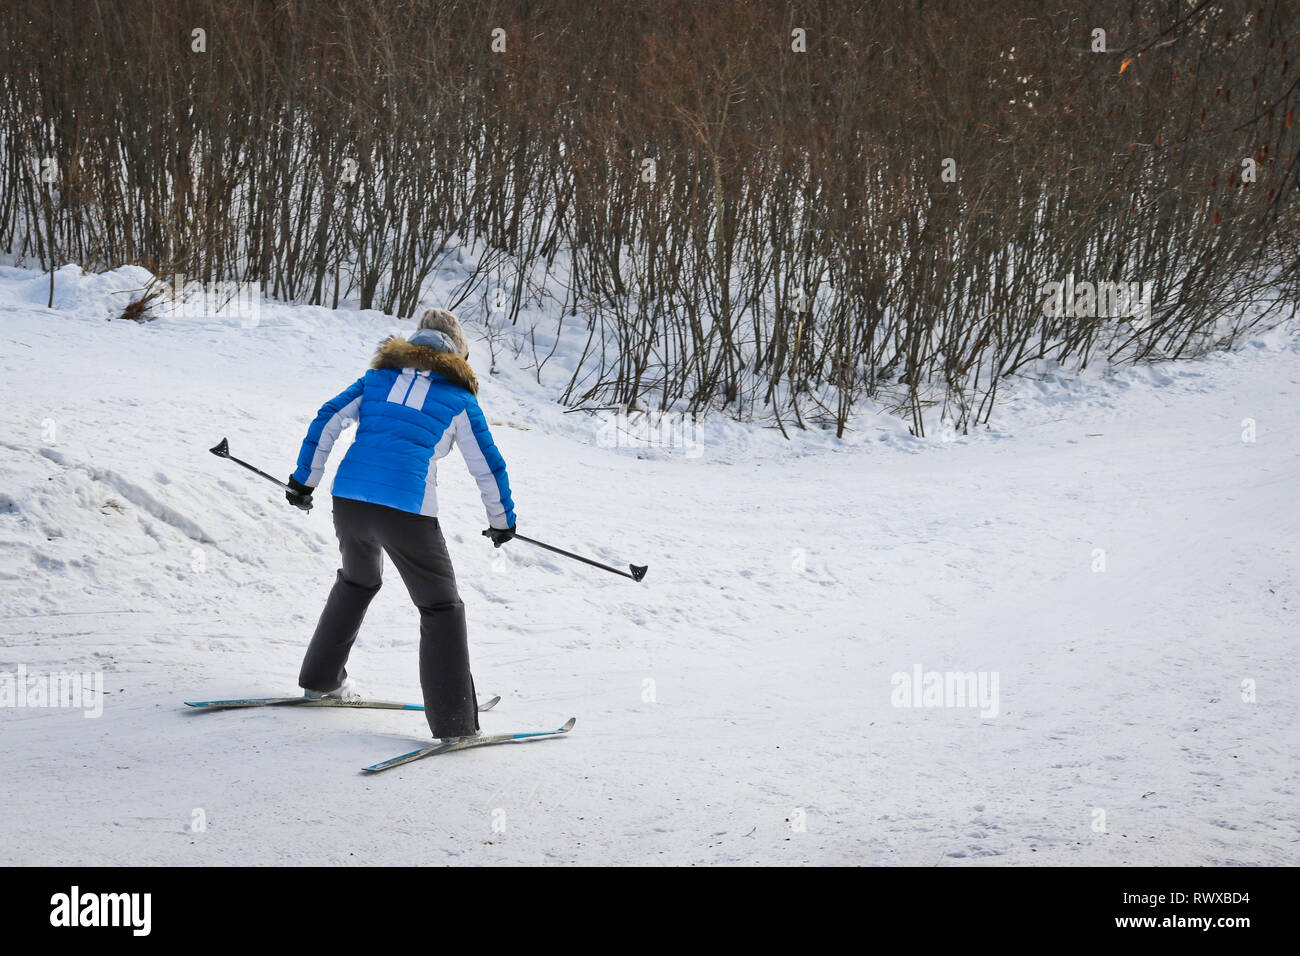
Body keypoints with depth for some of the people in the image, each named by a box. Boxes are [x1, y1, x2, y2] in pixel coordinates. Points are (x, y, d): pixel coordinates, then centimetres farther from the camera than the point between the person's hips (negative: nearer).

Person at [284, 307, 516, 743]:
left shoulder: (379, 376, 17)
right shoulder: (458, 396, 8)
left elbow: (327, 420, 12)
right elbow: (487, 464, 12)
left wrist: (304, 478, 18)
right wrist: (501, 520, 24)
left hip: (349, 496, 5)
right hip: (406, 510, -5)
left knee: (357, 581, 32)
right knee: (440, 606, 6)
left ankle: (321, 678, 42)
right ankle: (453, 722, -1)